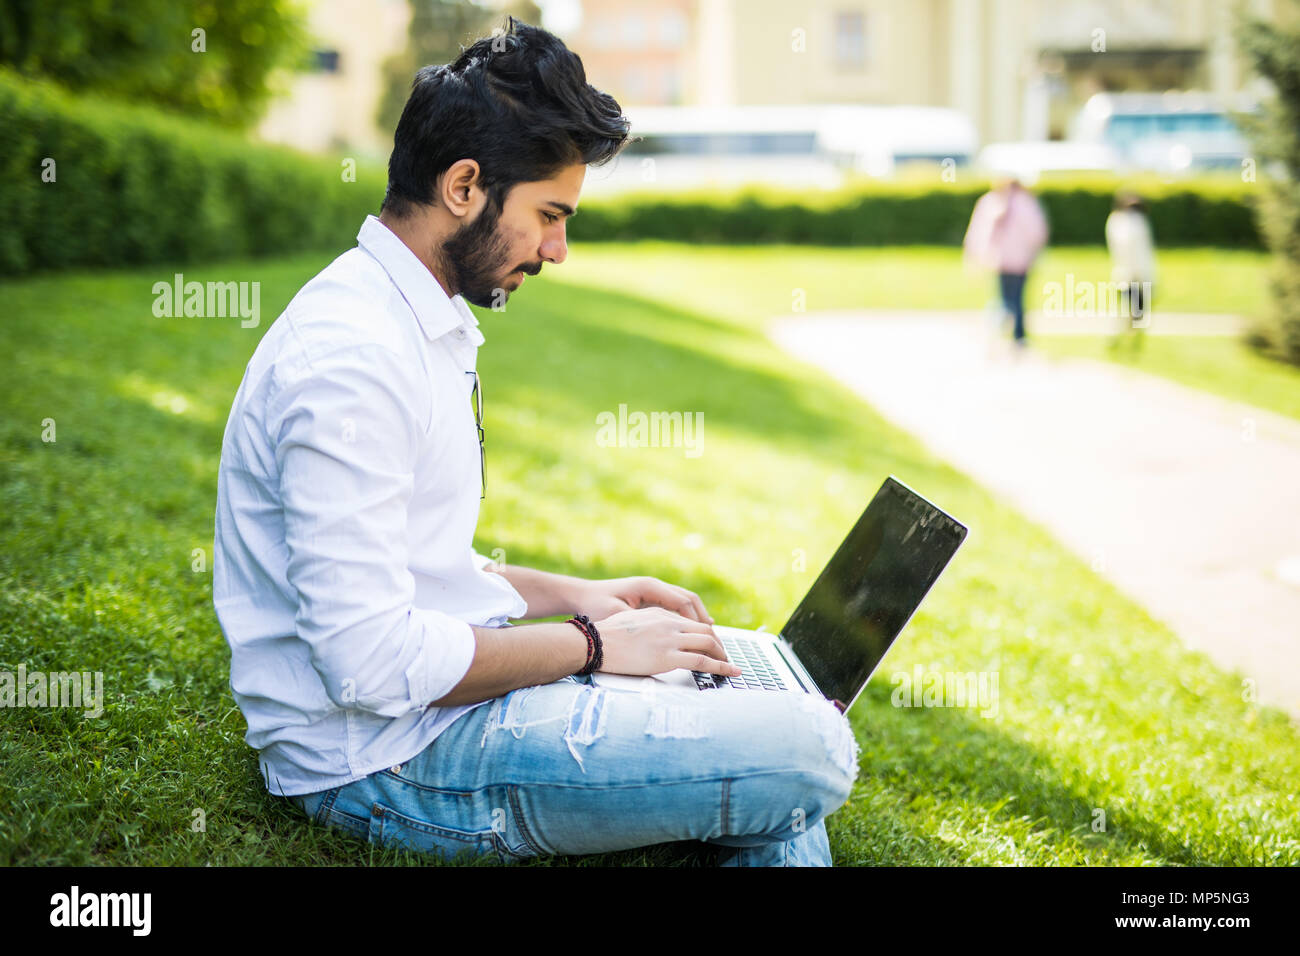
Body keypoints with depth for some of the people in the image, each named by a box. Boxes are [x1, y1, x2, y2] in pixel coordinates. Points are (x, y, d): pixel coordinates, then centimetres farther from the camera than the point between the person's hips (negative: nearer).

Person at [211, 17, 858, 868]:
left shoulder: (426, 326, 13)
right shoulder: (348, 358, -21)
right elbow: (372, 664, -26)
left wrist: (574, 596, 10)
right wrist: (593, 644, -15)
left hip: (443, 687, 11)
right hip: (392, 758, -11)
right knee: (804, 757, -19)